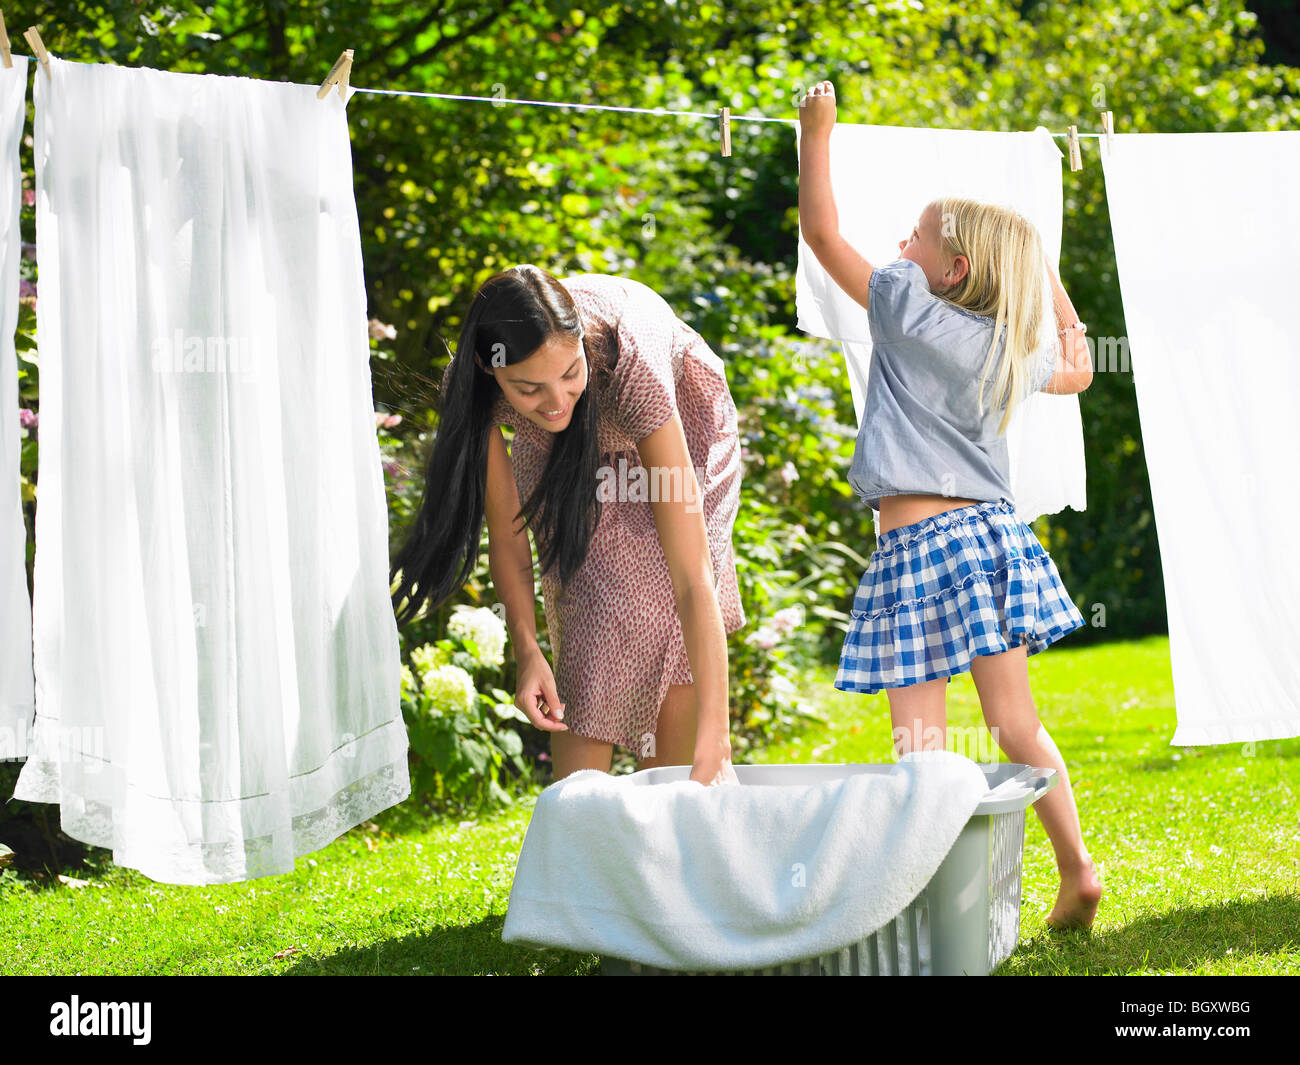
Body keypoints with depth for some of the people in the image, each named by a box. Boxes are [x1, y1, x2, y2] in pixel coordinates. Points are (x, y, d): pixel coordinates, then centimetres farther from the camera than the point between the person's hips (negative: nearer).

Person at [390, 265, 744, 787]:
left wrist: (712, 742, -50)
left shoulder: (632, 365, -44)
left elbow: (694, 577, -46)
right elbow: (505, 533, -19)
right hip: (564, 452, 2)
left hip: (678, 425, -2)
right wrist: (527, 651, -31)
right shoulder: (476, 381, -35)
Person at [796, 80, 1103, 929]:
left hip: (917, 545, -6)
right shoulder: (1015, 351, 11)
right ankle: (1078, 869, 11)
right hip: (992, 532, 6)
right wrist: (1044, 272, 36)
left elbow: (822, 232, 2)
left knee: (922, 742, -5)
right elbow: (1078, 370, 34)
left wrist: (817, 133, 11)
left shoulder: (910, 309, -4)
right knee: (1015, 723, 12)